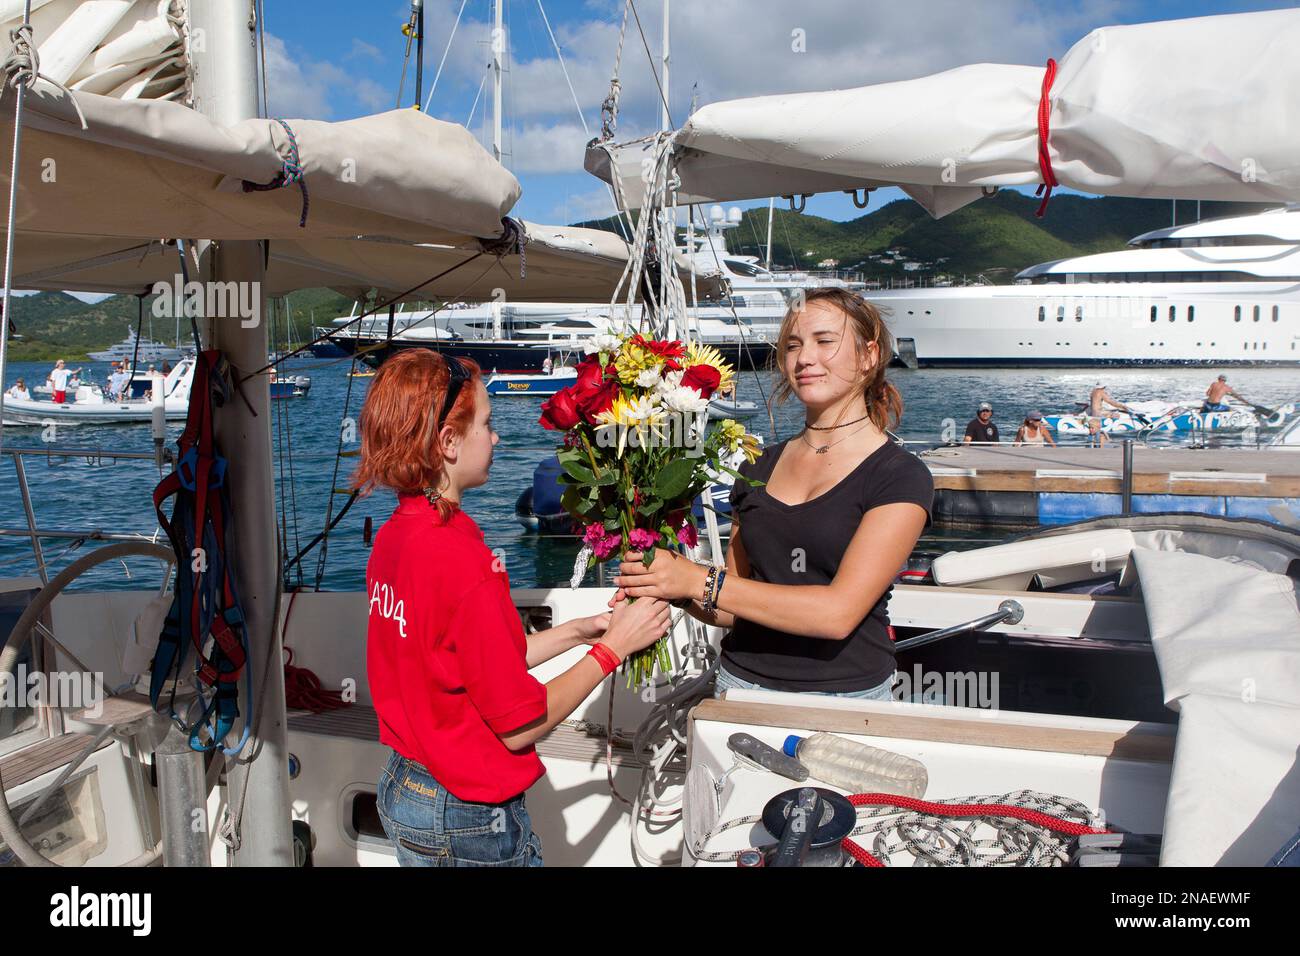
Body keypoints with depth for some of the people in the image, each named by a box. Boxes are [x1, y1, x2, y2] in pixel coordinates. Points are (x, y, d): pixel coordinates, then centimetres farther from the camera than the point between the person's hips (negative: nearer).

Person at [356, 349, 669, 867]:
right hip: (469, 823, -8)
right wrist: (612, 647, -11)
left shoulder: (393, 536, -1)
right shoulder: (463, 561, -27)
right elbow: (519, 725, -20)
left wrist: (576, 632, 6)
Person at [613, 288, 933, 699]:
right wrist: (674, 588, -10)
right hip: (742, 682, 4)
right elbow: (735, 610, 11)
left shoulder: (901, 478, -8)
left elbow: (839, 612, -18)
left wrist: (699, 581, -20)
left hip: (846, 693, -4)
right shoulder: (758, 467, 8)